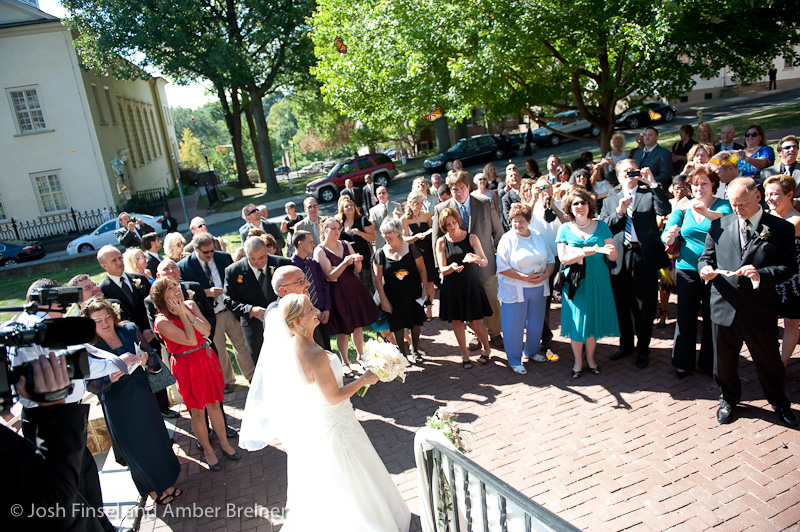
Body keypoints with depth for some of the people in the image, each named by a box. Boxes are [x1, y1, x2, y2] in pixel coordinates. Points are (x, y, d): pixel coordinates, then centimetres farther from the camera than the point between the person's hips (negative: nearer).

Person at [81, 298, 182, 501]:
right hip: (118, 406, -3)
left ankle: (165, 481, 42)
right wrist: (111, 376, -35)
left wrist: (145, 358, -23)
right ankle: (151, 488, 40)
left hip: (143, 394, 3)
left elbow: (151, 354, -1)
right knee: (135, 446, 15)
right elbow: (91, 384, -17)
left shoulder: (130, 330, -7)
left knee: (156, 437, 17)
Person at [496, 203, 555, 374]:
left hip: (539, 289, 5)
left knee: (536, 323, 17)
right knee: (514, 326, 3)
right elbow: (502, 267, -13)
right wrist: (525, 277, -19)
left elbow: (550, 260, 9)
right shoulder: (507, 239, -7)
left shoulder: (538, 236, 6)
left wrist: (545, 275, -11)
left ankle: (531, 352, 41)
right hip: (515, 290, -5)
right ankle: (514, 360, 20)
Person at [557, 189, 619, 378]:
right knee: (576, 322, 3)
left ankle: (590, 358, 29)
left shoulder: (601, 226, 4)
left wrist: (610, 251, -23)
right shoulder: (565, 229, 1)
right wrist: (584, 252, -21)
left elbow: (614, 257, 1)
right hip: (575, 282, -1)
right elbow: (563, 258, -7)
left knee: (594, 320, 9)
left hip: (597, 282, 1)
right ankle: (578, 360, 20)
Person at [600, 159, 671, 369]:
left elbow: (665, 210, -14)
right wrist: (619, 212, -11)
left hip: (645, 256, -2)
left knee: (644, 306, 5)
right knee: (621, 305, 12)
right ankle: (625, 344, 30)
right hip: (619, 257, 3)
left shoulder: (649, 194, 6)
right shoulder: (610, 200, 13)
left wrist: (653, 183, -15)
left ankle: (643, 349, 21)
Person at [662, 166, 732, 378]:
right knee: (686, 317, 6)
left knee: (712, 318, 9)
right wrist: (669, 236, -27)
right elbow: (666, 236, -4)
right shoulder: (682, 209, 5)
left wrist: (706, 212, -45)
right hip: (687, 270, 2)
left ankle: (709, 363, 25)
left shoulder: (723, 205, -2)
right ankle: (684, 362, 20)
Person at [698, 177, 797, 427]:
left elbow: (789, 266, -5)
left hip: (760, 309, -2)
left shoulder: (781, 228, -2)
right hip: (724, 305, 2)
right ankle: (729, 398, 39)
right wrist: (705, 268, -13)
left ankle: (780, 403, 40)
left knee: (768, 360, 14)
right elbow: (706, 256, 10)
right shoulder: (719, 225, 5)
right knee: (724, 360, 15)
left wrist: (761, 274, -23)